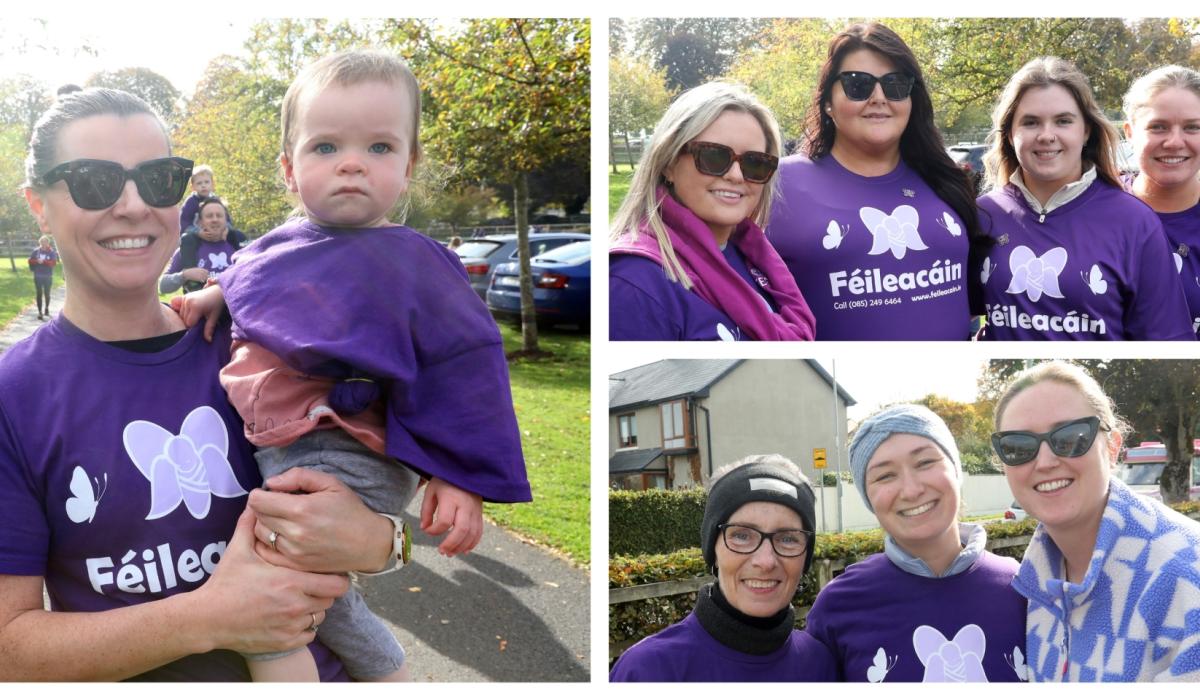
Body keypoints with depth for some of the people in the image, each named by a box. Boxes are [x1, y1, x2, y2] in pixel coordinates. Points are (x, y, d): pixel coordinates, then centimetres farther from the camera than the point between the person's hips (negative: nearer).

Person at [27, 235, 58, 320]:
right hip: (38, 276, 1)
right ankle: (40, 312, 1)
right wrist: (37, 261, -17)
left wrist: (44, 261, -25)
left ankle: (47, 308, 36)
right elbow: (30, 260, 1)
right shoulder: (36, 251, 0)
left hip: (48, 276, -1)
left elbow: (54, 262, -15)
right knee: (39, 294, 0)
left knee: (47, 293, 12)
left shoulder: (51, 252, -5)